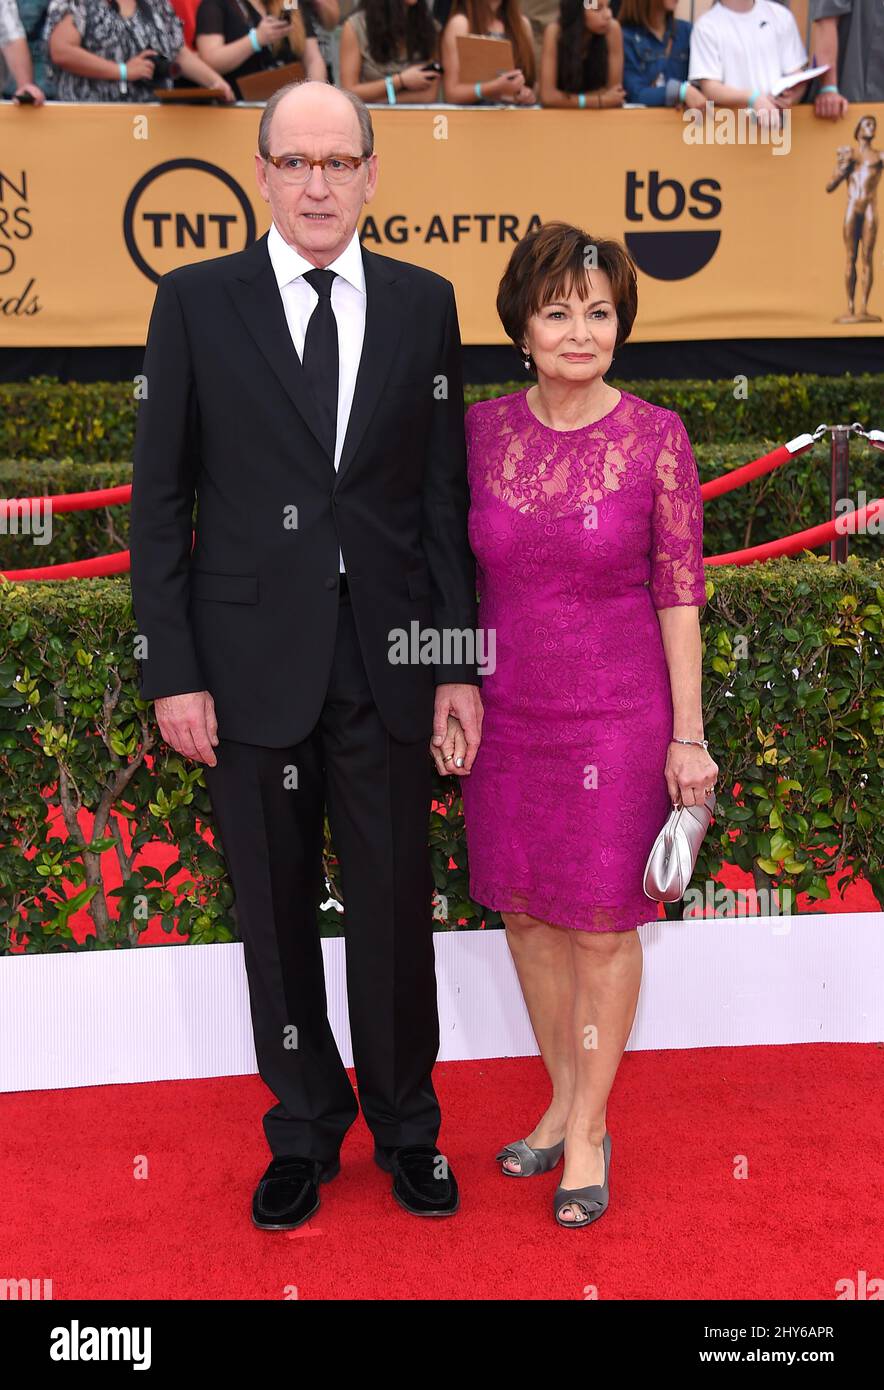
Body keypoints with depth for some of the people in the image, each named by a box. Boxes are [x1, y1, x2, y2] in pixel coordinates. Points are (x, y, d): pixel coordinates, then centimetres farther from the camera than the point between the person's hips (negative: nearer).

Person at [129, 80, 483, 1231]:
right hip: (252, 661, 0)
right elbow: (160, 501, 0)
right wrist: (172, 671, -6)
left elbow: (446, 497, 6)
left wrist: (461, 663, 2)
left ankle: (406, 1125, 30)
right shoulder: (196, 302, 1)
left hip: (387, 662, 1)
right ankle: (304, 1127, 31)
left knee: (396, 910, 8)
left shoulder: (424, 303, 6)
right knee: (276, 913, 11)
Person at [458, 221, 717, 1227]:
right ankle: (564, 1099, 34)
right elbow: (468, 574, 7)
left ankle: (588, 1131, 24)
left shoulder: (656, 438, -10)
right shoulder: (484, 430, -2)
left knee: (601, 922, 6)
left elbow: (679, 592, -7)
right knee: (524, 911, 13)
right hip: (508, 710, 4)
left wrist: (688, 733, -8)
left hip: (614, 712, -4)